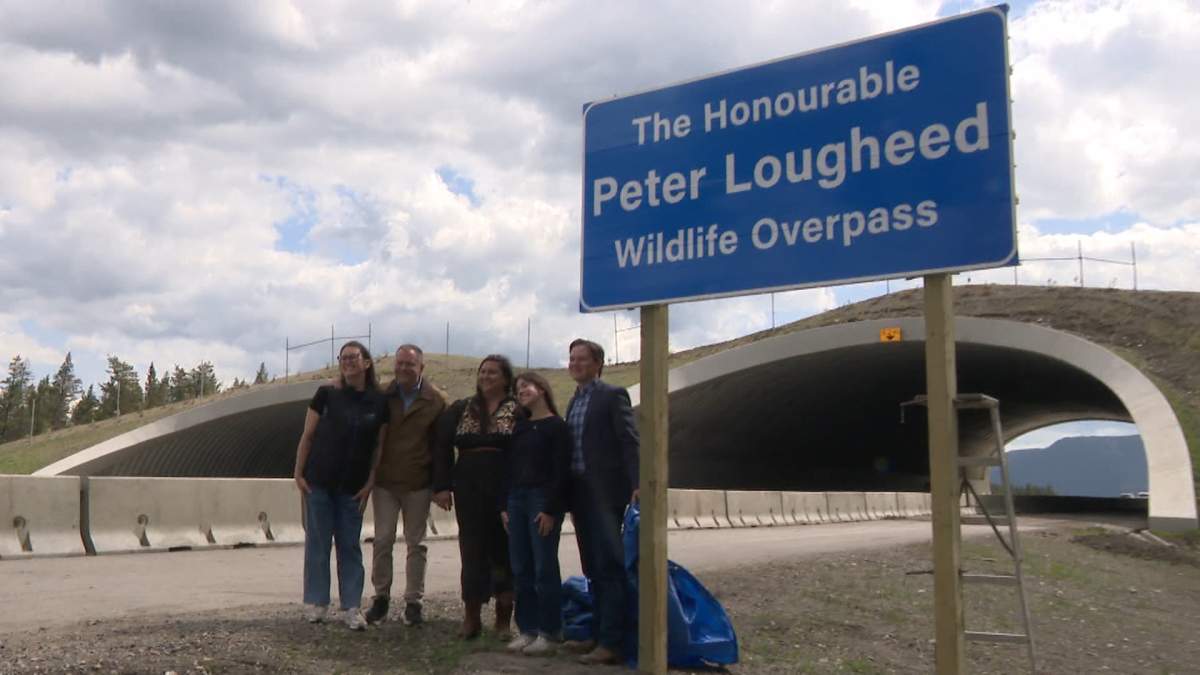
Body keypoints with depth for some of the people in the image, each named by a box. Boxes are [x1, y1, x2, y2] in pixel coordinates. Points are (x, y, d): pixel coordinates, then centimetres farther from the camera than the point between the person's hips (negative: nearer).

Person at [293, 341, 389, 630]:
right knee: (317, 543, 5)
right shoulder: (327, 395, -2)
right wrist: (299, 473, -3)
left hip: (353, 487, 1)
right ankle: (317, 604, 15)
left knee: (350, 546, 6)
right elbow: (307, 436, 1)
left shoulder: (379, 402, 1)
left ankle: (352, 607, 10)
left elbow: (378, 446, 5)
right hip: (319, 482, -1)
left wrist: (369, 482, 0)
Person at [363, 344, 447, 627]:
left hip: (418, 484, -1)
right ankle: (381, 597, 17)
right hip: (384, 482, 1)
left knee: (416, 544, 6)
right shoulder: (383, 397, 3)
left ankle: (413, 601, 15)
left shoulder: (436, 401, -2)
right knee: (382, 541, 4)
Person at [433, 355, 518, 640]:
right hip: (469, 490, 2)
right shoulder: (460, 410, 10)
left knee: (504, 552, 4)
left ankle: (504, 619, 15)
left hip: (506, 489, -2)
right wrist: (442, 486, -2)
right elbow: (442, 448, 7)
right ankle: (471, 617, 13)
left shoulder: (519, 411, -1)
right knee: (472, 552, 4)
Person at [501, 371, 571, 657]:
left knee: (544, 569, -3)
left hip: (543, 500, -6)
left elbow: (561, 471, -9)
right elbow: (511, 467, 15)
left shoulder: (557, 426, -4)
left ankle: (549, 633, 5)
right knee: (521, 570, 6)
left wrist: (551, 510, -15)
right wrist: (505, 505, 8)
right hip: (517, 499, 6)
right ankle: (527, 629, 14)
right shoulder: (520, 426, 16)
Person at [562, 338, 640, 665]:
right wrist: (569, 493, 14)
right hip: (580, 493, 8)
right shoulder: (574, 401, 18)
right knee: (593, 568, 11)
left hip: (604, 492, -7)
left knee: (609, 565, -6)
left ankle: (611, 642, -4)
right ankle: (600, 633, 19)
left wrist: (636, 485, -20)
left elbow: (630, 442, -12)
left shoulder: (613, 395, -5)